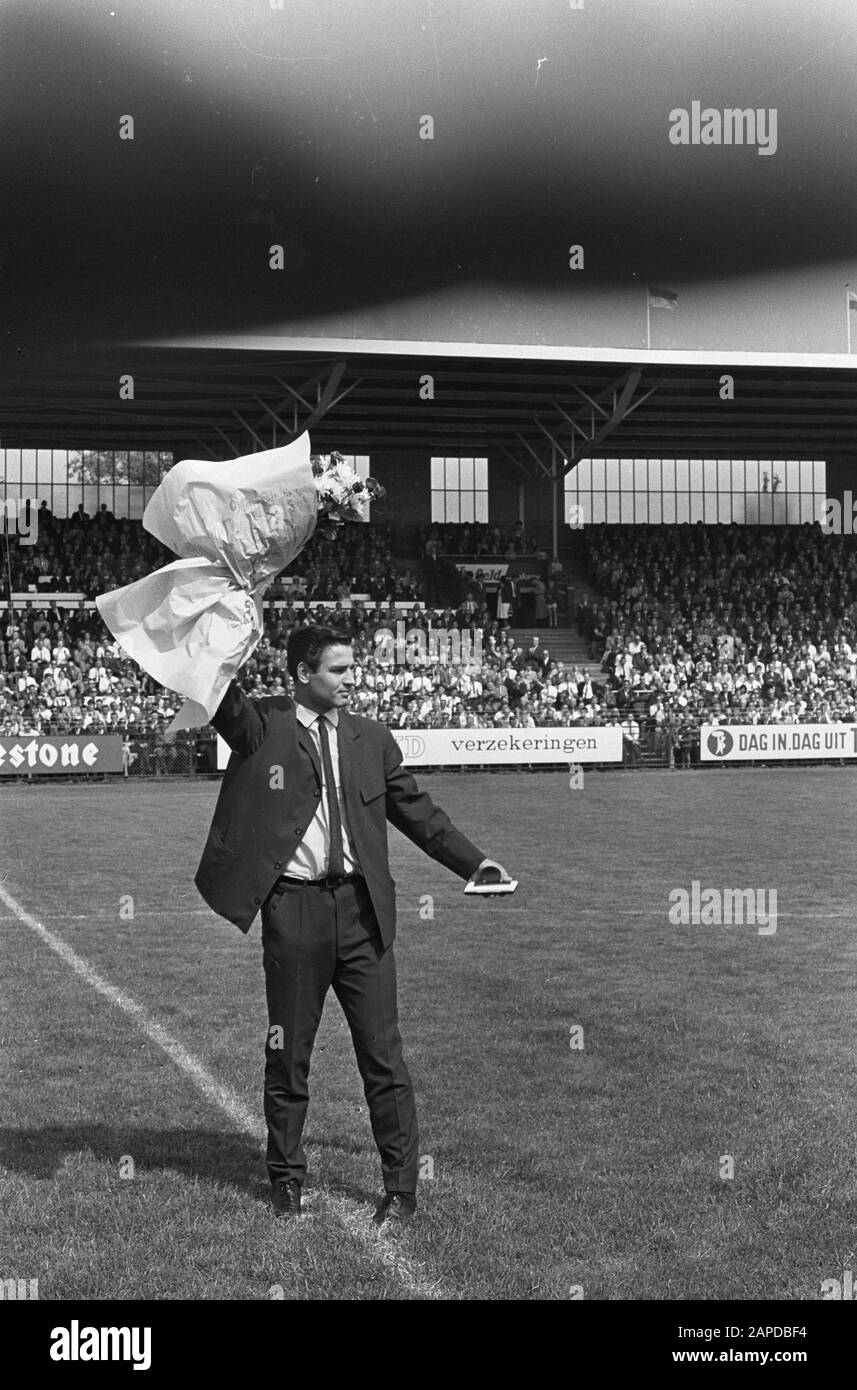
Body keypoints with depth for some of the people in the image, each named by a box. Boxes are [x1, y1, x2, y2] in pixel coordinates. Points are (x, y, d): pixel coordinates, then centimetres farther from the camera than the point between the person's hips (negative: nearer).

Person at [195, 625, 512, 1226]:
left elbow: (417, 810, 17)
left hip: (361, 906, 2)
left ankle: (402, 1186, 15)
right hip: (294, 907, -2)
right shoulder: (261, 726, 2)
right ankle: (287, 1180, 26)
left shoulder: (371, 738, 11)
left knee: (383, 1052, 4)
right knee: (288, 1054, 8)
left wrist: (474, 862, 12)